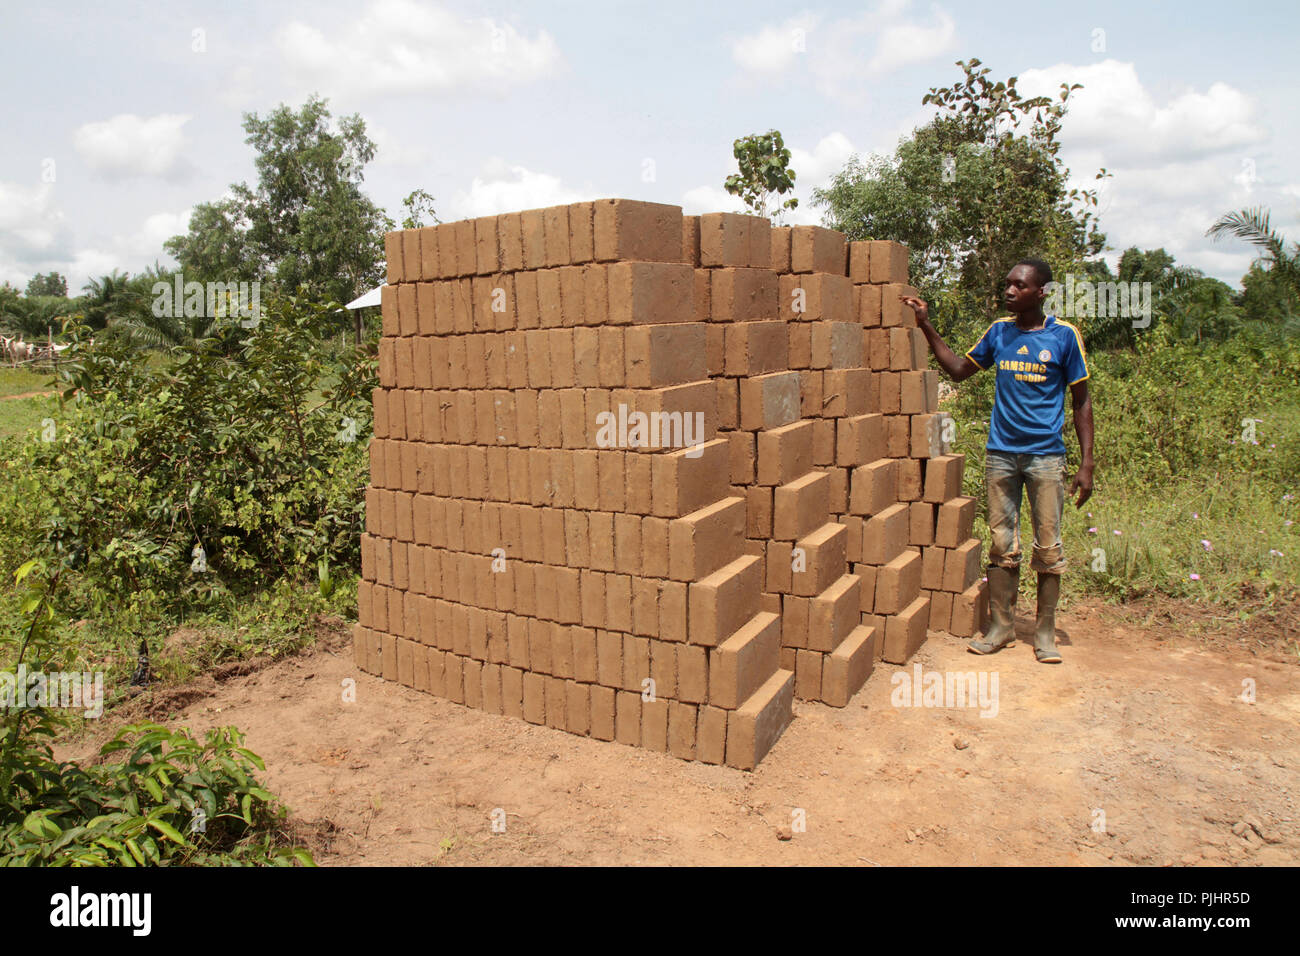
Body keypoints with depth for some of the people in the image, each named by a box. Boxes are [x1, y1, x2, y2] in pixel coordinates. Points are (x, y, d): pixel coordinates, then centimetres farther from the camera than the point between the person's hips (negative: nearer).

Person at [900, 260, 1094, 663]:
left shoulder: (1064, 336, -3)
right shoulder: (999, 332, 7)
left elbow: (1081, 402, 1)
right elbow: (959, 370, 17)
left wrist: (1086, 464, -4)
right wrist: (926, 327, 8)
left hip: (1045, 455, -3)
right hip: (1000, 453, 3)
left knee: (1048, 547, 1)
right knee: (1002, 545, 7)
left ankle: (1045, 632, 14)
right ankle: (1001, 626, 16)